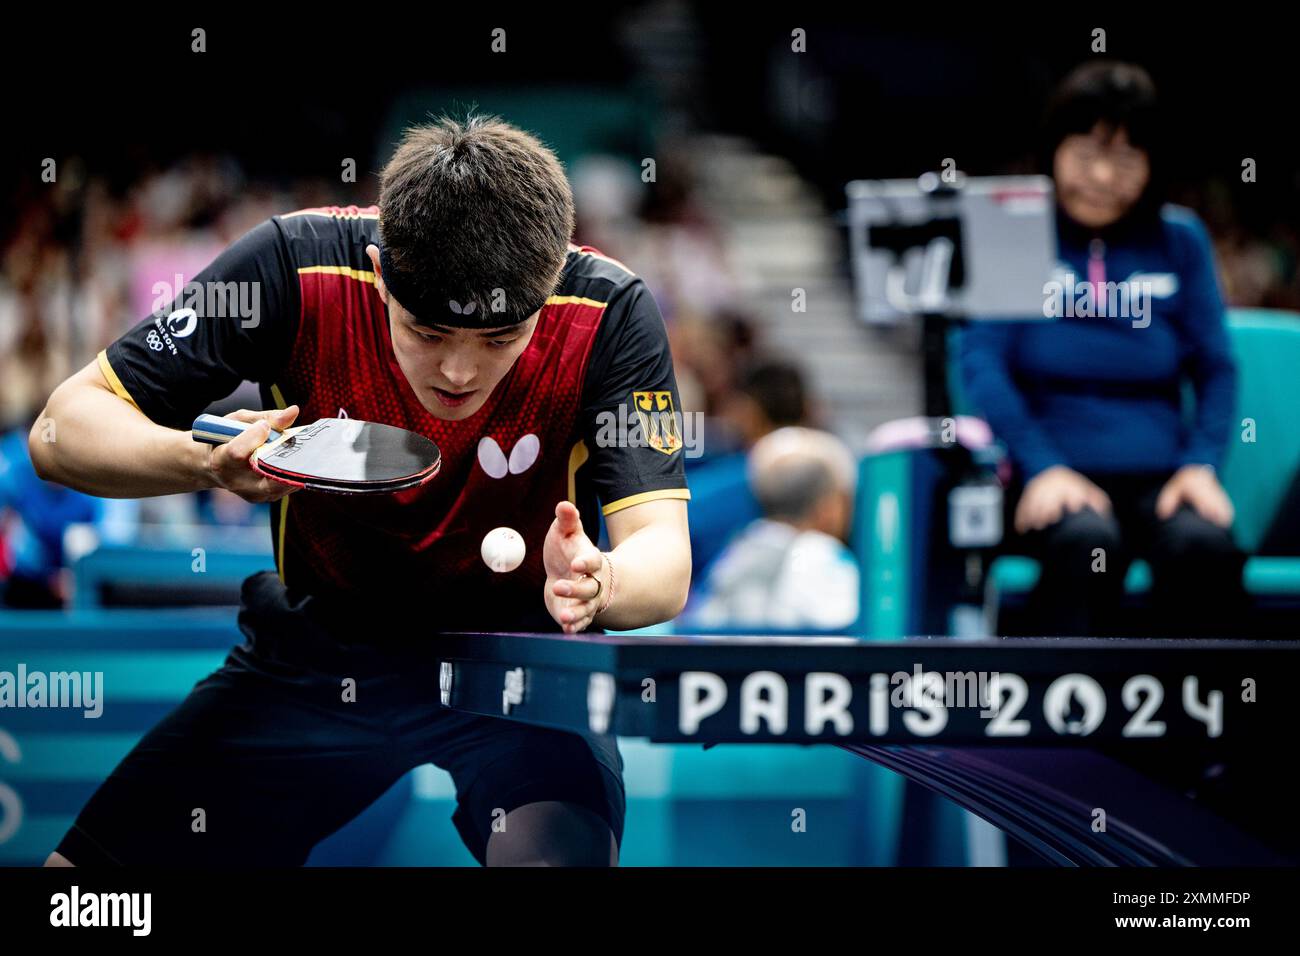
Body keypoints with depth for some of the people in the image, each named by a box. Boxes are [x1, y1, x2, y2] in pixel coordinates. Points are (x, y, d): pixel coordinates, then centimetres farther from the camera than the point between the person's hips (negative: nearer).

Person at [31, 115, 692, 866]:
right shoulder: (295, 266, -20)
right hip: (316, 650, 2)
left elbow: (664, 559, -23)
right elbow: (63, 430, -14)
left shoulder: (608, 311, -21)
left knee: (560, 851, -32)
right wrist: (205, 461, -34)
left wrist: (598, 585, -47)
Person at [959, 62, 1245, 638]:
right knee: (1087, 541, -36)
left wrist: (1202, 463, -5)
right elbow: (982, 359, -1)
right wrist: (1040, 467, -15)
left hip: (1158, 477, 2)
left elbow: (1214, 367, 14)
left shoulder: (1179, 239, 14)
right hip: (1052, 475, -2)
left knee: (1205, 545, -32)